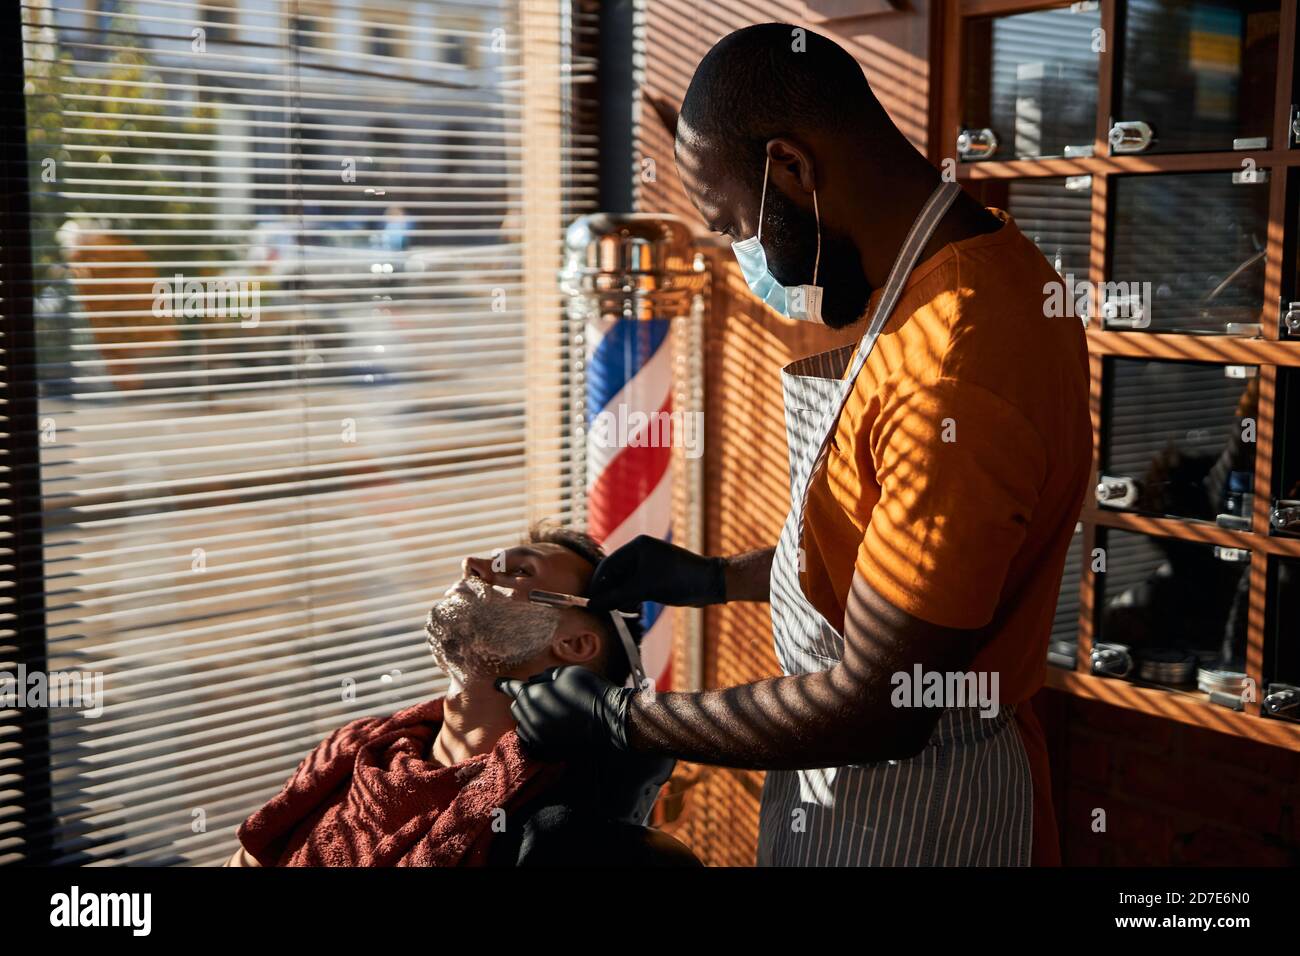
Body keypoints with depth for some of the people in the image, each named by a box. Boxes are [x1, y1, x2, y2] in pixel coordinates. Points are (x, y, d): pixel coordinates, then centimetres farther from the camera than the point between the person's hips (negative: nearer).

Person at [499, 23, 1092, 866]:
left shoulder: (954, 381, -32)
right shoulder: (971, 261, 0)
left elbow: (879, 711, -26)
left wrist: (615, 718, -18)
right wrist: (717, 578, 9)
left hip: (908, 804, -8)